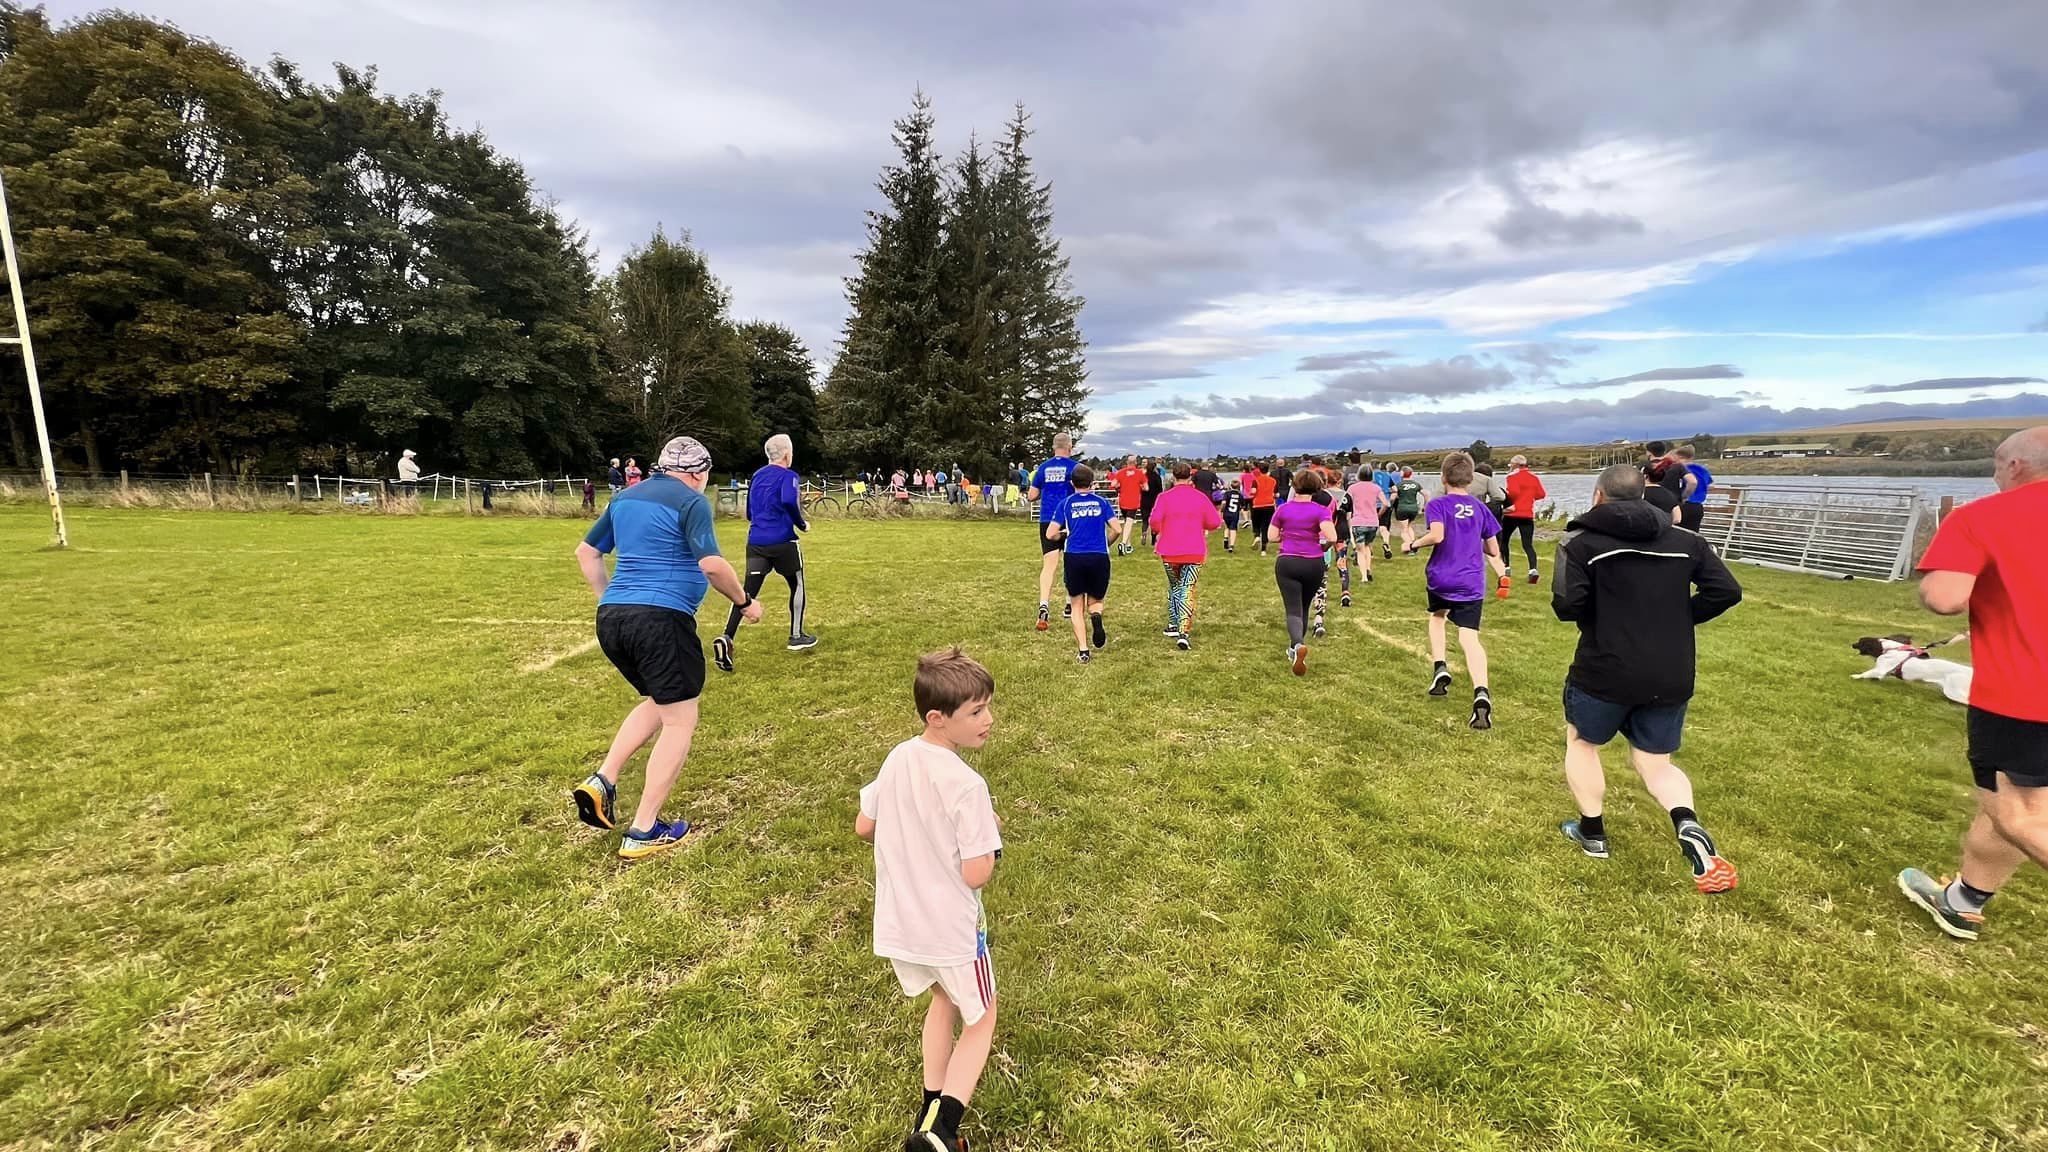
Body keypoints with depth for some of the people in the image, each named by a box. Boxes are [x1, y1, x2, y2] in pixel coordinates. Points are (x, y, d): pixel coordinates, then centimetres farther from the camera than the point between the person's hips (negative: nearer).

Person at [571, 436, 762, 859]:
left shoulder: (626, 497, 18)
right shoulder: (691, 501, -6)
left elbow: (586, 552, 23)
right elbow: (712, 565, -17)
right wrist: (745, 602, -2)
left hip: (611, 618, 8)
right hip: (661, 619, -8)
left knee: (658, 702, 27)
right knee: (679, 719, 4)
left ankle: (602, 781, 14)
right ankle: (643, 833, 6)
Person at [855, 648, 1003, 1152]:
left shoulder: (898, 758, -6)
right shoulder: (967, 785, -27)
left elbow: (864, 827, 5)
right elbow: (976, 875, -23)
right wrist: (991, 838, -5)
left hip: (899, 921, 6)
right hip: (950, 927, -6)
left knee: (943, 999, 31)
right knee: (980, 1021, 19)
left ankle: (931, 1111, 36)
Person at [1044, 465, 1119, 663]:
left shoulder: (1066, 503, 7)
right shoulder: (1101, 501, 9)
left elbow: (1051, 533, 0)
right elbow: (1116, 529, 0)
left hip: (1074, 558, 0)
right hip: (1099, 557, 1)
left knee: (1077, 606, 12)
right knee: (1095, 600, 19)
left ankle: (1083, 651, 2)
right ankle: (1096, 616, -18)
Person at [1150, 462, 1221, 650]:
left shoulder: (1165, 497, -4)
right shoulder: (1200, 497, 1)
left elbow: (1155, 522, -14)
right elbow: (1215, 522, 1)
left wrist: (1162, 531, 7)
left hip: (1170, 551, 0)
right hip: (1195, 551, 0)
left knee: (1173, 586, 20)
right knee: (1187, 589, 0)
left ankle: (1174, 625, 26)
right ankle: (1184, 632, -12)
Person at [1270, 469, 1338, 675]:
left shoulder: (1284, 509, 0)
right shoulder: (1321, 510, -6)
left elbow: (1272, 536, 4)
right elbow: (1332, 537, -17)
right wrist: (1324, 546, 3)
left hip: (1287, 563, 0)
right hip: (1314, 565, 0)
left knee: (1293, 610, -5)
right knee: (1304, 608, 20)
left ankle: (1298, 645, -32)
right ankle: (1295, 648, 31)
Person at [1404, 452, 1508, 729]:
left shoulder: (1437, 504, -3)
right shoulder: (1480, 508, 10)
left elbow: (1437, 535, -23)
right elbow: (1493, 550, 12)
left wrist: (1412, 545, -7)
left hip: (1440, 578, -1)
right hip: (1472, 584, 2)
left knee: (1437, 616, 28)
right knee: (1469, 638, -6)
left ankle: (1439, 668, 12)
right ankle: (1481, 692, -27)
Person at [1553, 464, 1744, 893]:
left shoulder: (1582, 541, -8)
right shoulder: (1684, 540, 6)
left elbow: (1566, 606, -19)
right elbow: (1726, 591, 0)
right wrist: (1678, 618, 12)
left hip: (1605, 672, -4)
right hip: (1671, 676, 4)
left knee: (1581, 742, 21)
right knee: (1655, 762, 19)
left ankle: (1592, 833, 27)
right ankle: (1688, 826, -9)